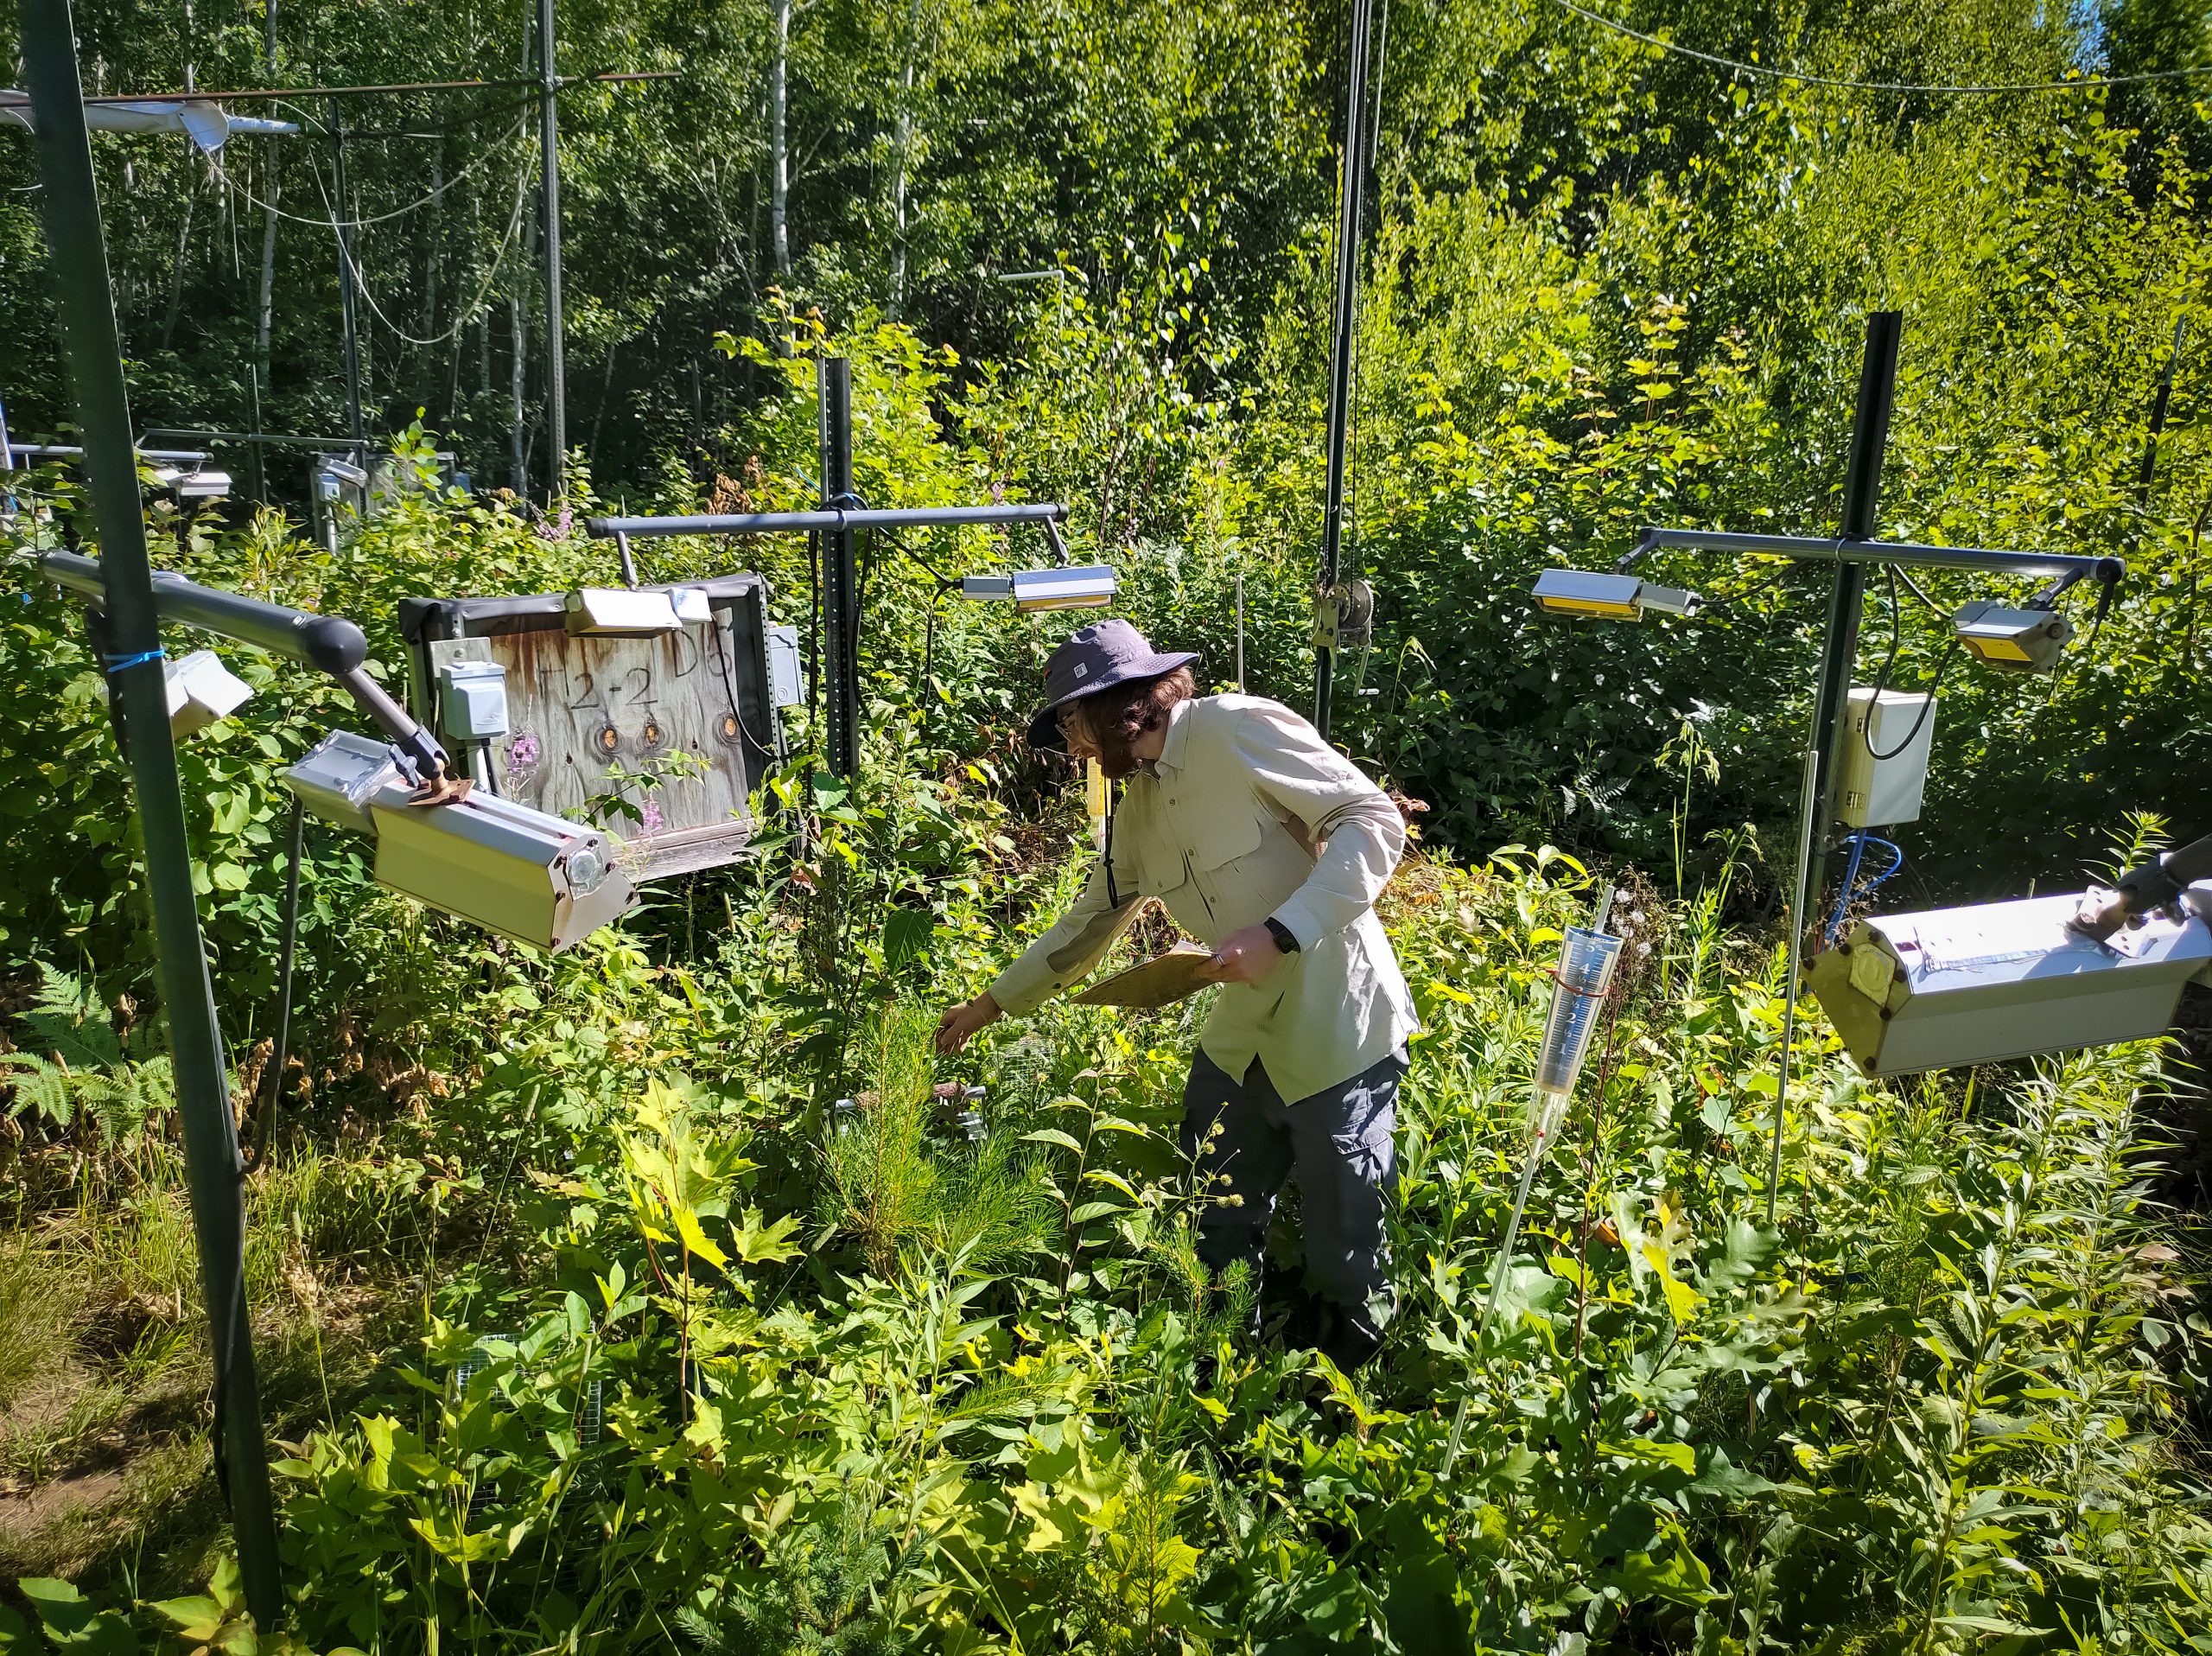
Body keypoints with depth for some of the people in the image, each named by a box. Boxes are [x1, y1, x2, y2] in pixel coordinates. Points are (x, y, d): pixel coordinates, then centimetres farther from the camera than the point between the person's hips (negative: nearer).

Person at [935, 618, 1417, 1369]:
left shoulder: (1238, 729, -16)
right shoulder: (1137, 808, 9)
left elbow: (1376, 821, -19)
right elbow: (1089, 923, 21)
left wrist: (1280, 933, -27)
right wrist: (992, 1003, 25)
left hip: (1337, 1031, -8)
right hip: (1244, 1034, 8)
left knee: (1345, 1266, 5)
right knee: (1214, 1231, 17)